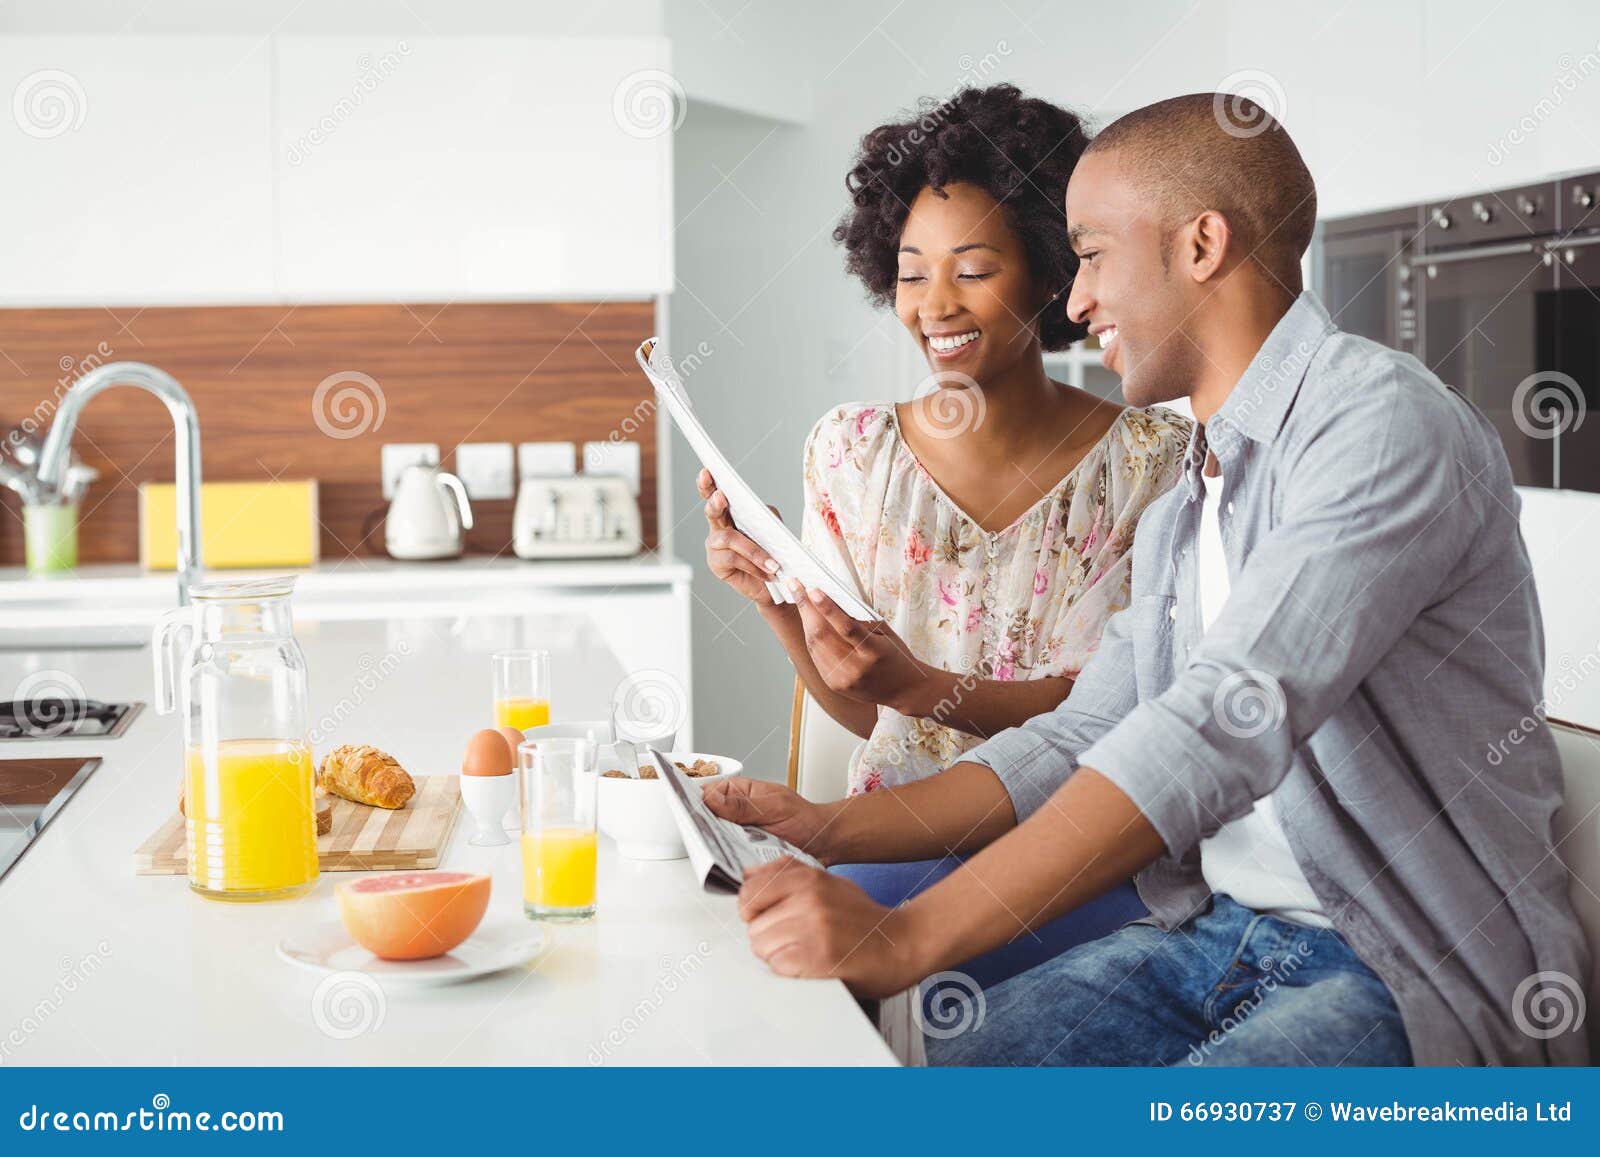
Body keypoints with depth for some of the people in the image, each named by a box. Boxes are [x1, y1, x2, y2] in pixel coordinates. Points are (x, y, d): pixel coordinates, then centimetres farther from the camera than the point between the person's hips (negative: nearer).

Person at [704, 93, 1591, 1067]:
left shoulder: (1384, 424, -15)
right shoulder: (1180, 516, 17)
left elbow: (1222, 733, -27)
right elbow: (1076, 743, 19)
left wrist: (911, 936, -32)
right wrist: (831, 829, 7)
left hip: (1412, 978, -7)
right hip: (1216, 937, 8)